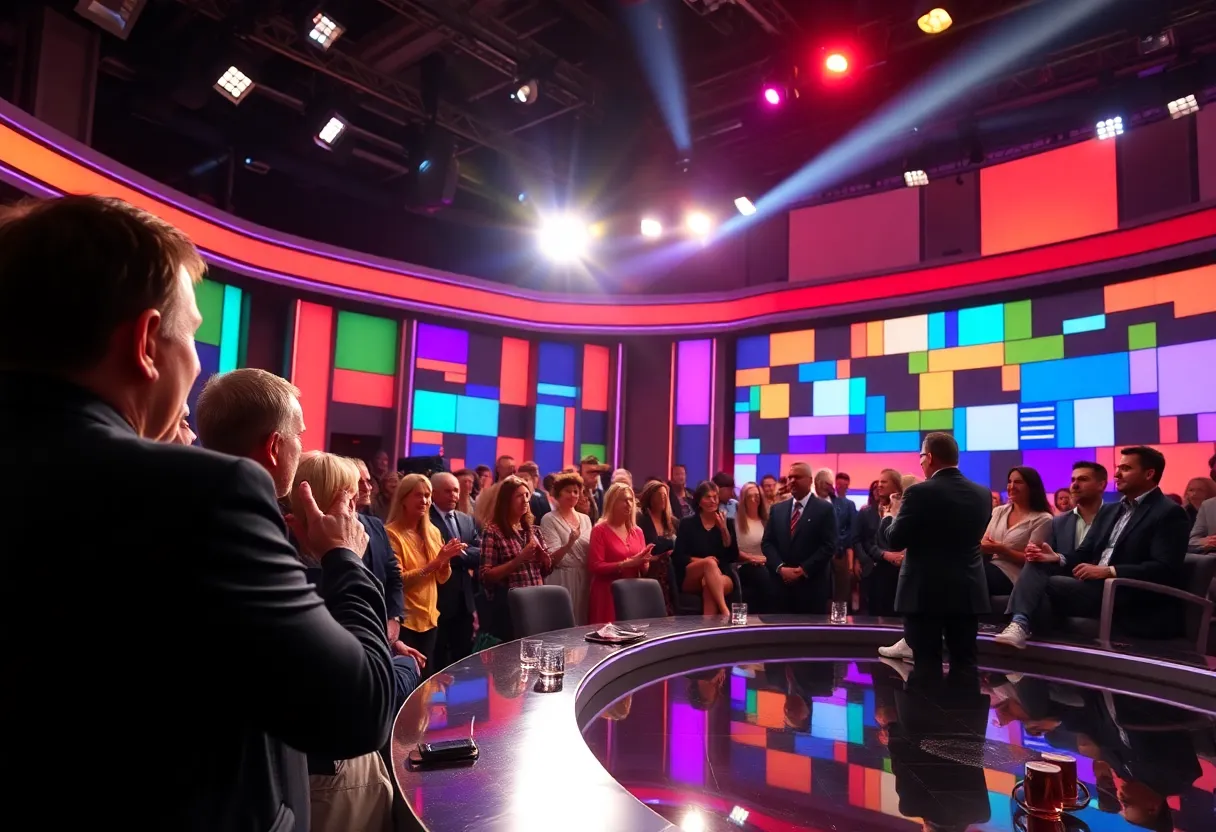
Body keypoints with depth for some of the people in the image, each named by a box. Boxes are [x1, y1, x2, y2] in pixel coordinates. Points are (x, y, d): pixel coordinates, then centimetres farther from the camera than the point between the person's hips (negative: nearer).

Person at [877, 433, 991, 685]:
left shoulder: (919, 493, -14)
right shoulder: (982, 494, 4)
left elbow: (894, 541, -12)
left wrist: (893, 515, 9)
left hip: (925, 592, -5)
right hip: (968, 591, 5)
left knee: (926, 666, 2)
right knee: (964, 663, 12)